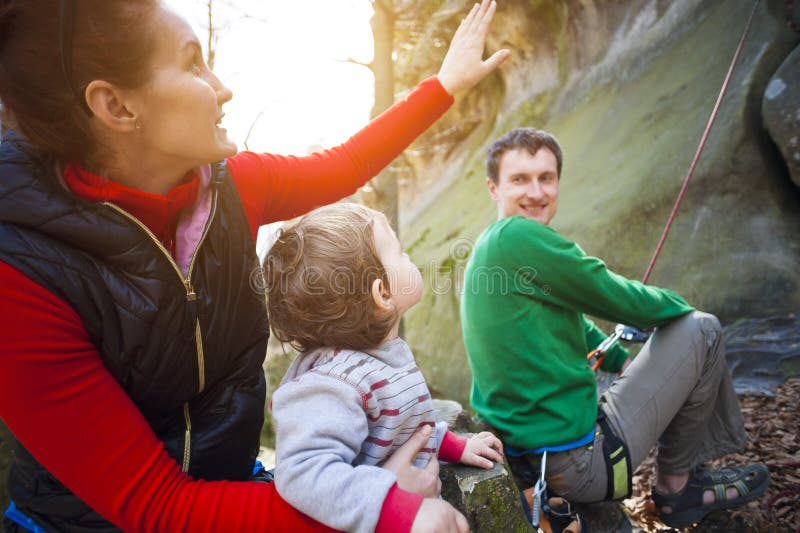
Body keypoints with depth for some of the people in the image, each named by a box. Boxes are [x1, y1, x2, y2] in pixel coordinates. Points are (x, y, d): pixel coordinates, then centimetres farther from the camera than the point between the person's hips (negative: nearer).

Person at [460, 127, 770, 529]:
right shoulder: (519, 238, -21)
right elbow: (618, 299, -13)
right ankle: (676, 486, 15)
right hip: (580, 464, -10)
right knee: (701, 331, 0)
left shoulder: (490, 246, 9)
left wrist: (624, 363, 18)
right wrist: (684, 308, 6)